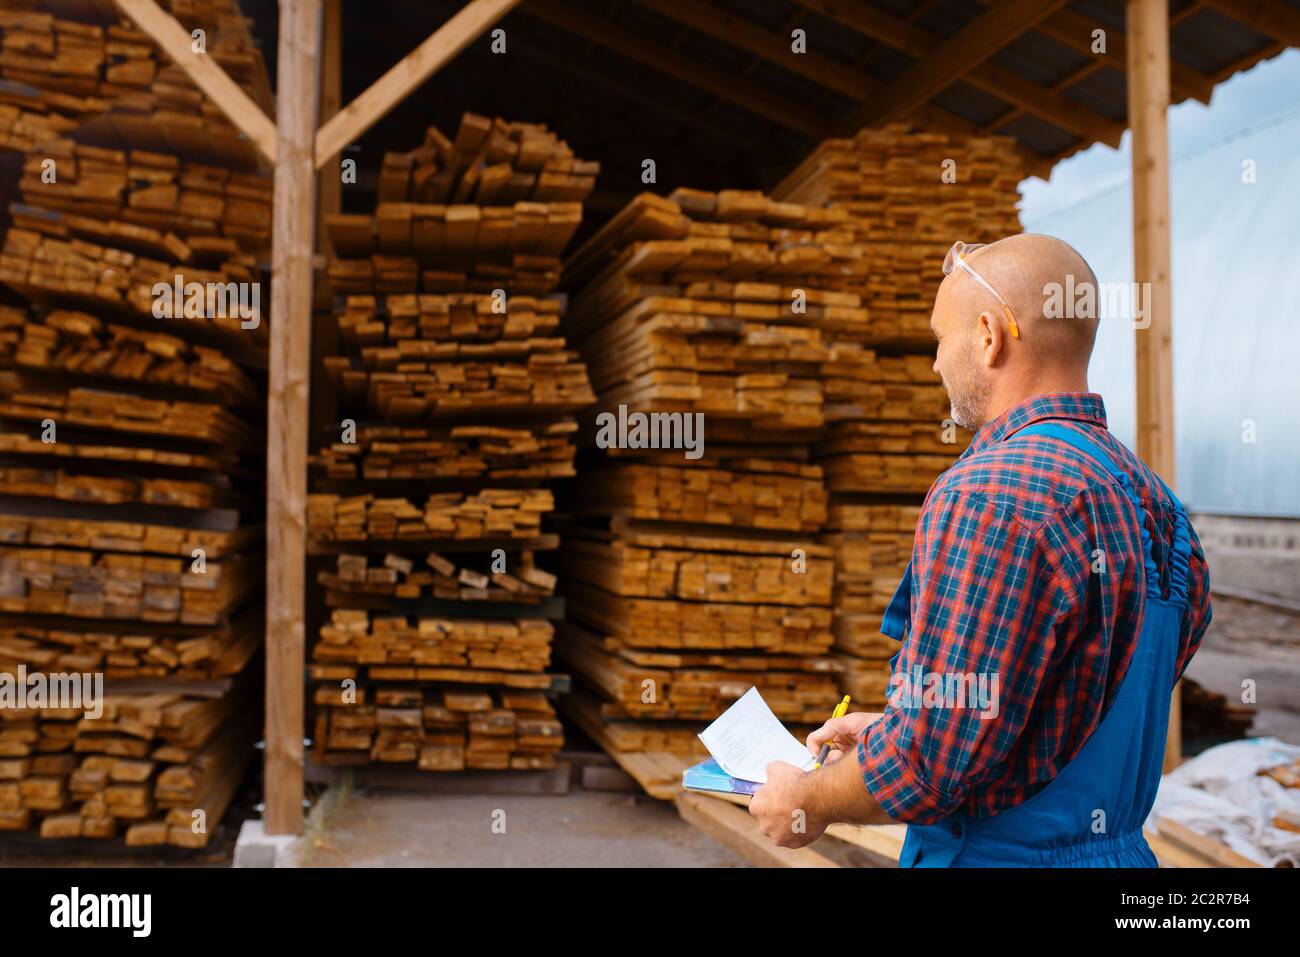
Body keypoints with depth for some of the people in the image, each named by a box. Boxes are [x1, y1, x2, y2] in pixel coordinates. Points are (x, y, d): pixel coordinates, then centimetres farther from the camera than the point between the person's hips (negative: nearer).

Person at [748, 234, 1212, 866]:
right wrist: (891, 727, 16)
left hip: (1000, 854, -8)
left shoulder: (992, 498, -24)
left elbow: (930, 765, -27)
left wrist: (806, 803, -8)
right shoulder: (1149, 497, 5)